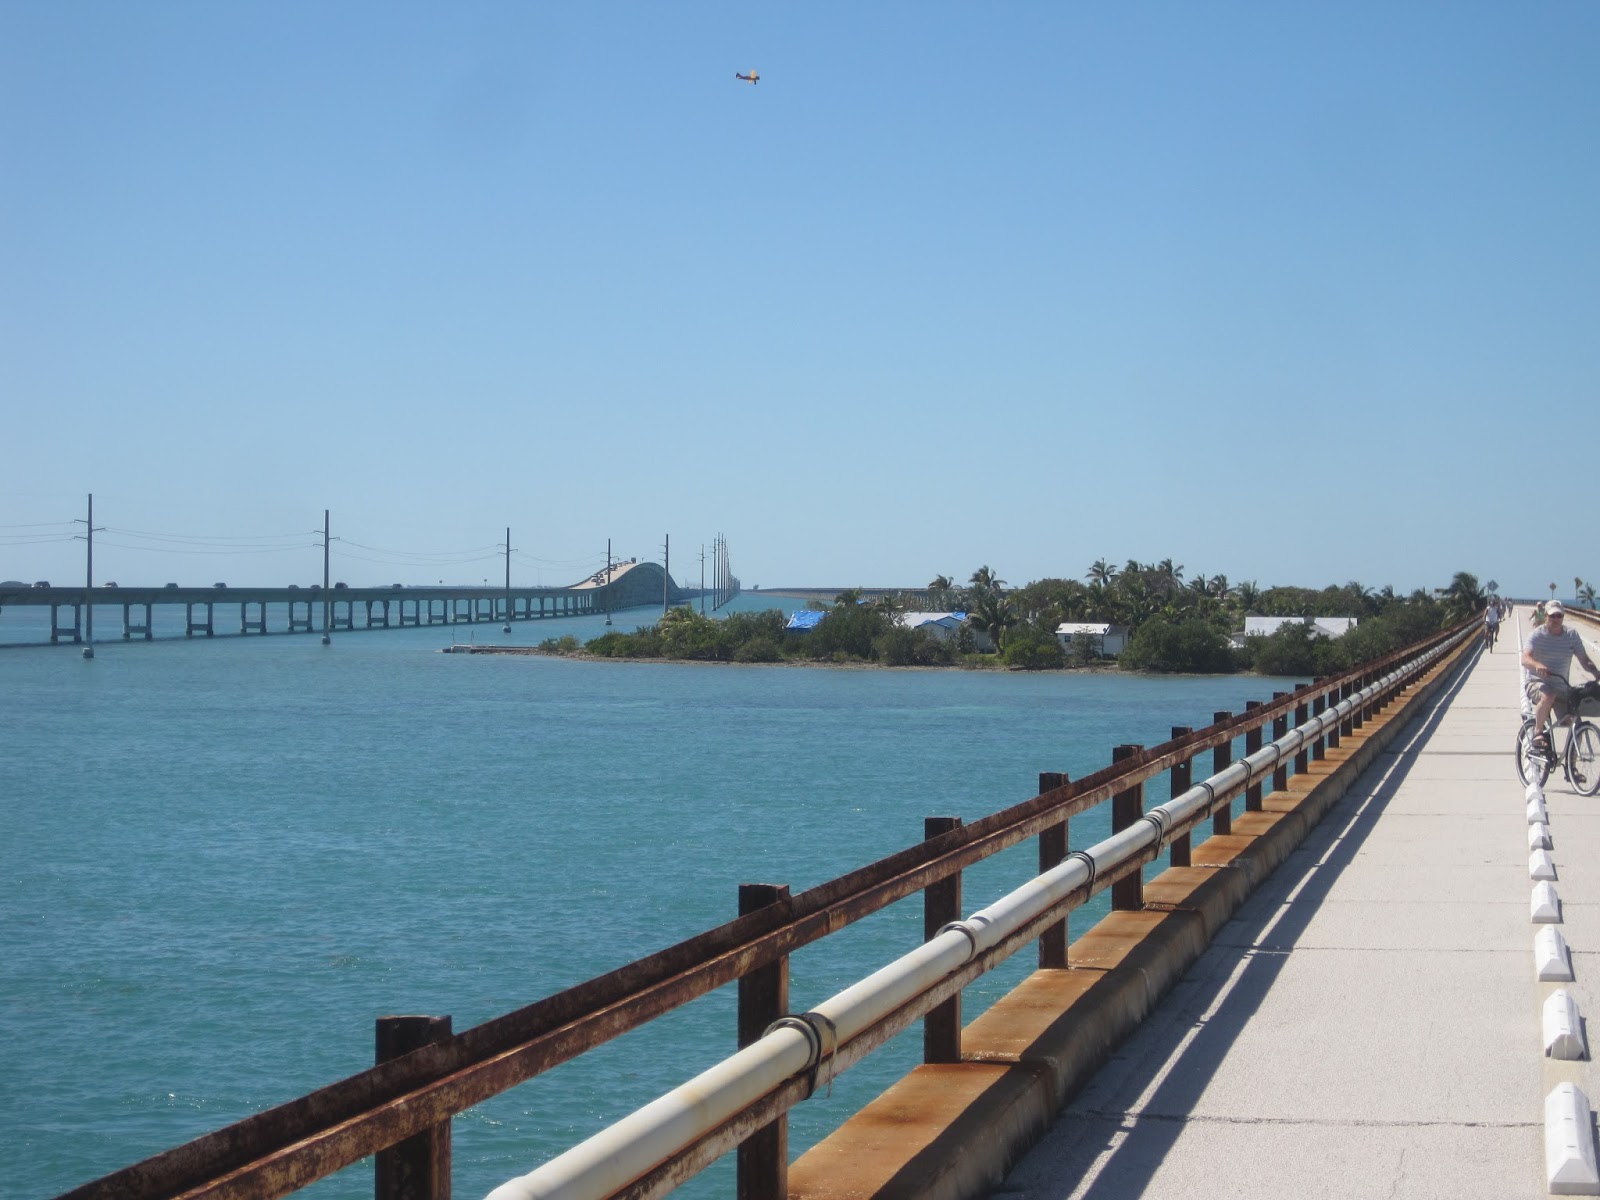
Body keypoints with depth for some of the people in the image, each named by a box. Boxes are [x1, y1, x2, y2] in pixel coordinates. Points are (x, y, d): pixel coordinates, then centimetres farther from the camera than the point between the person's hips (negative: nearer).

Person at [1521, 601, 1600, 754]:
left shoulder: (1571, 635, 2)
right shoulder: (1537, 635, -9)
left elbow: (1584, 660, -1)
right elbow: (1525, 659, -25)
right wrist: (1538, 665, -48)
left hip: (1561, 687, 4)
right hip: (1536, 683, -4)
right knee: (1548, 695, -40)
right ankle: (1538, 734, -20)